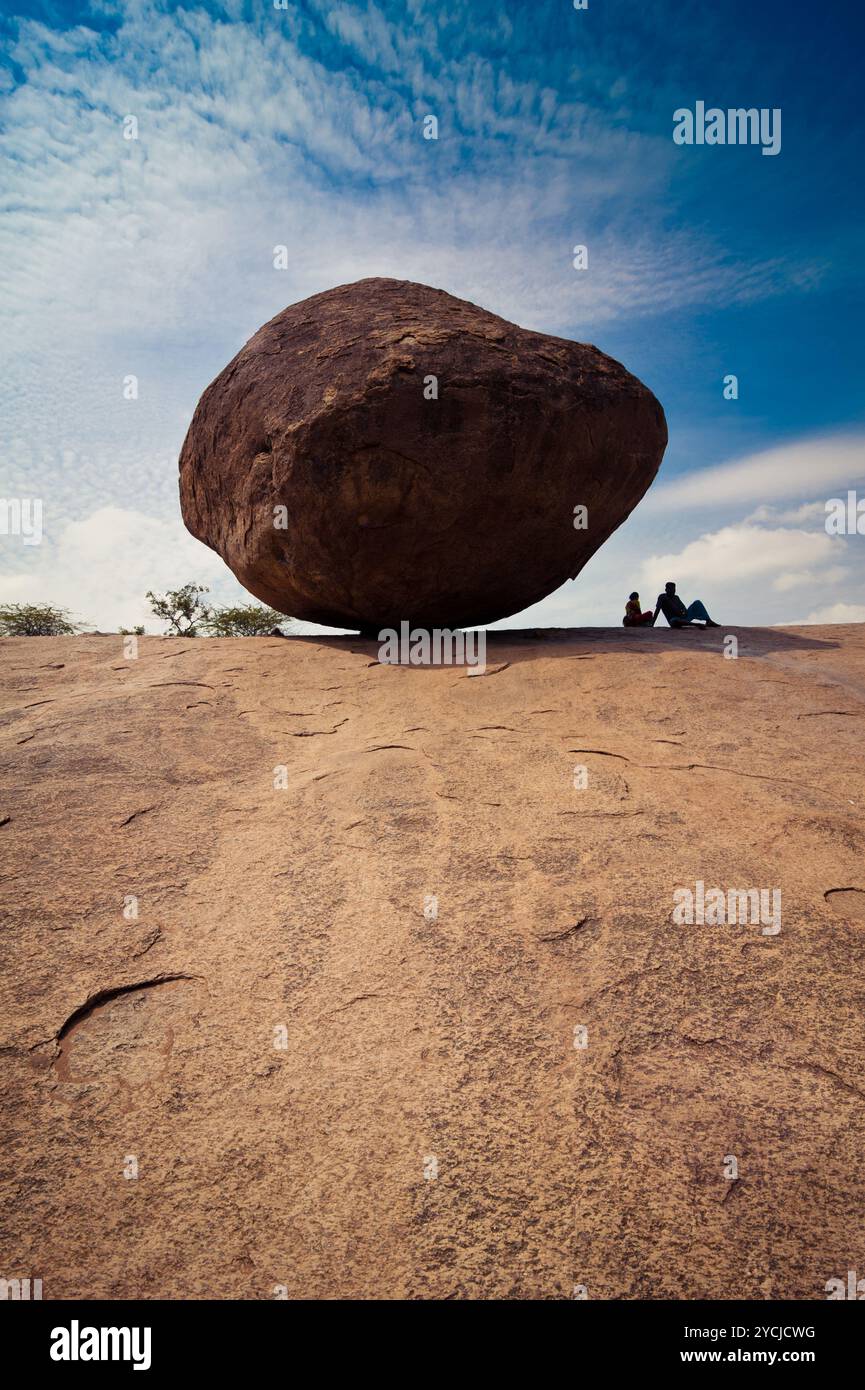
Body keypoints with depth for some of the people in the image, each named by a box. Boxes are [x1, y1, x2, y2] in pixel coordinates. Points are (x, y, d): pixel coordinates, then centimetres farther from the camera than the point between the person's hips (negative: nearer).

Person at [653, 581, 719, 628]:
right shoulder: (662, 597, 0)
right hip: (675, 619, -6)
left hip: (684, 617, 7)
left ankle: (709, 621, -23)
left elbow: (683, 608, 16)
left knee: (697, 602, -5)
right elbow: (657, 610, -9)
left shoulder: (676, 597, 18)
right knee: (674, 621, -43)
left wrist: (684, 612, -10)